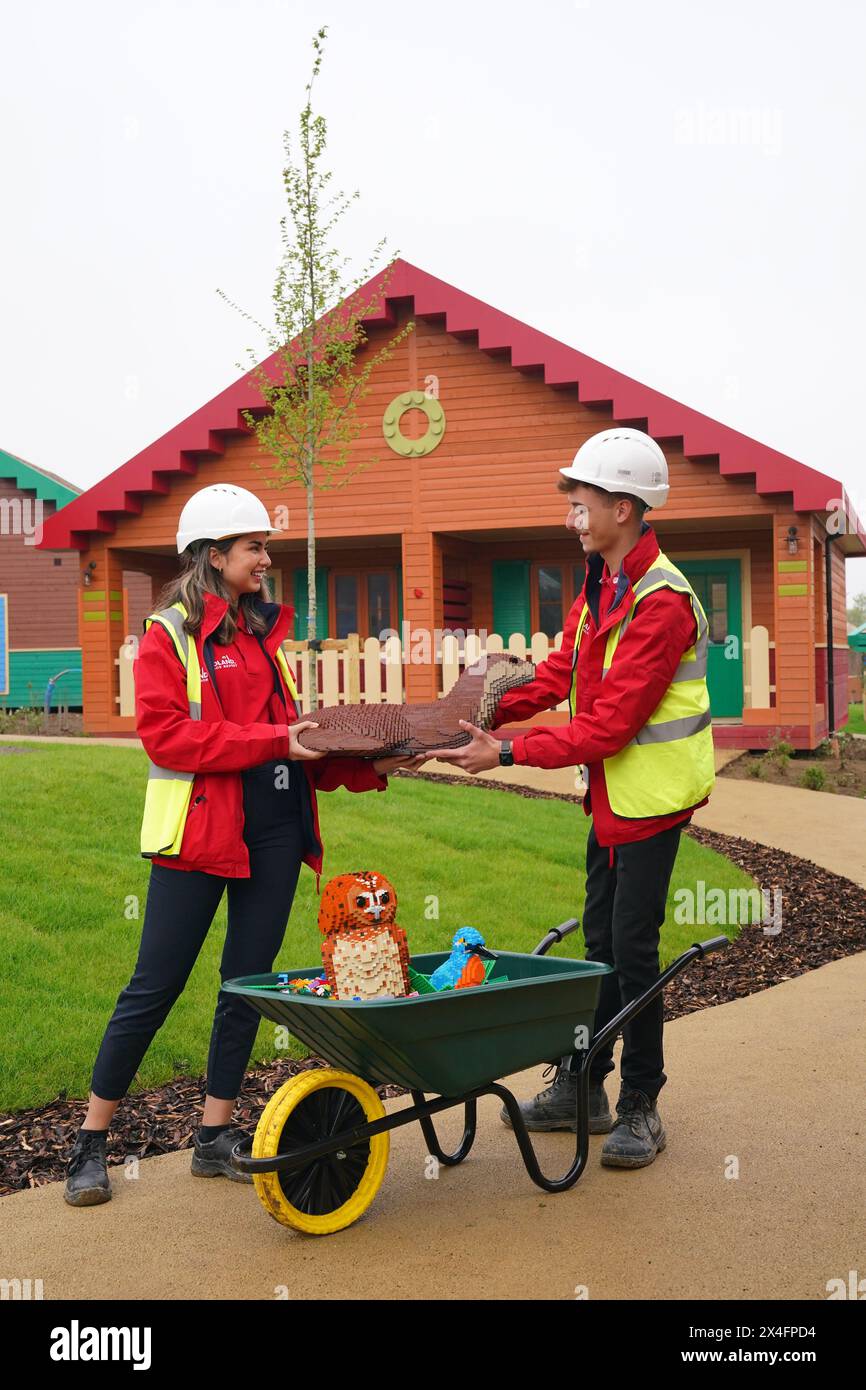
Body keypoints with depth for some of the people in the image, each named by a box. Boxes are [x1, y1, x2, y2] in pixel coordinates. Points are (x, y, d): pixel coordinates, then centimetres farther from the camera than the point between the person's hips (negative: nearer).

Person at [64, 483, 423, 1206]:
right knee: (156, 985, -2)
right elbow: (165, 733, -15)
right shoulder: (168, 634, -3)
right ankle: (91, 1141, 11)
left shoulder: (266, 633, 17)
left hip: (276, 831, 7)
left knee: (248, 980, 9)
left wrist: (369, 765, 1)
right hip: (198, 832, -6)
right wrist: (274, 741, -20)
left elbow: (289, 737, 16)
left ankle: (217, 1136, 20)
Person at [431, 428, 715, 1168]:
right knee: (600, 940, 15)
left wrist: (509, 753, -23)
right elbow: (563, 670, 13)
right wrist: (497, 711, -1)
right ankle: (581, 1087, 27)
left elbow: (610, 724, -25)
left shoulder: (662, 602, -23)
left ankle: (641, 1106, 12)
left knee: (632, 948, -3)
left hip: (652, 794, -9)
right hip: (611, 791, 9)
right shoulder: (599, 583, 8)